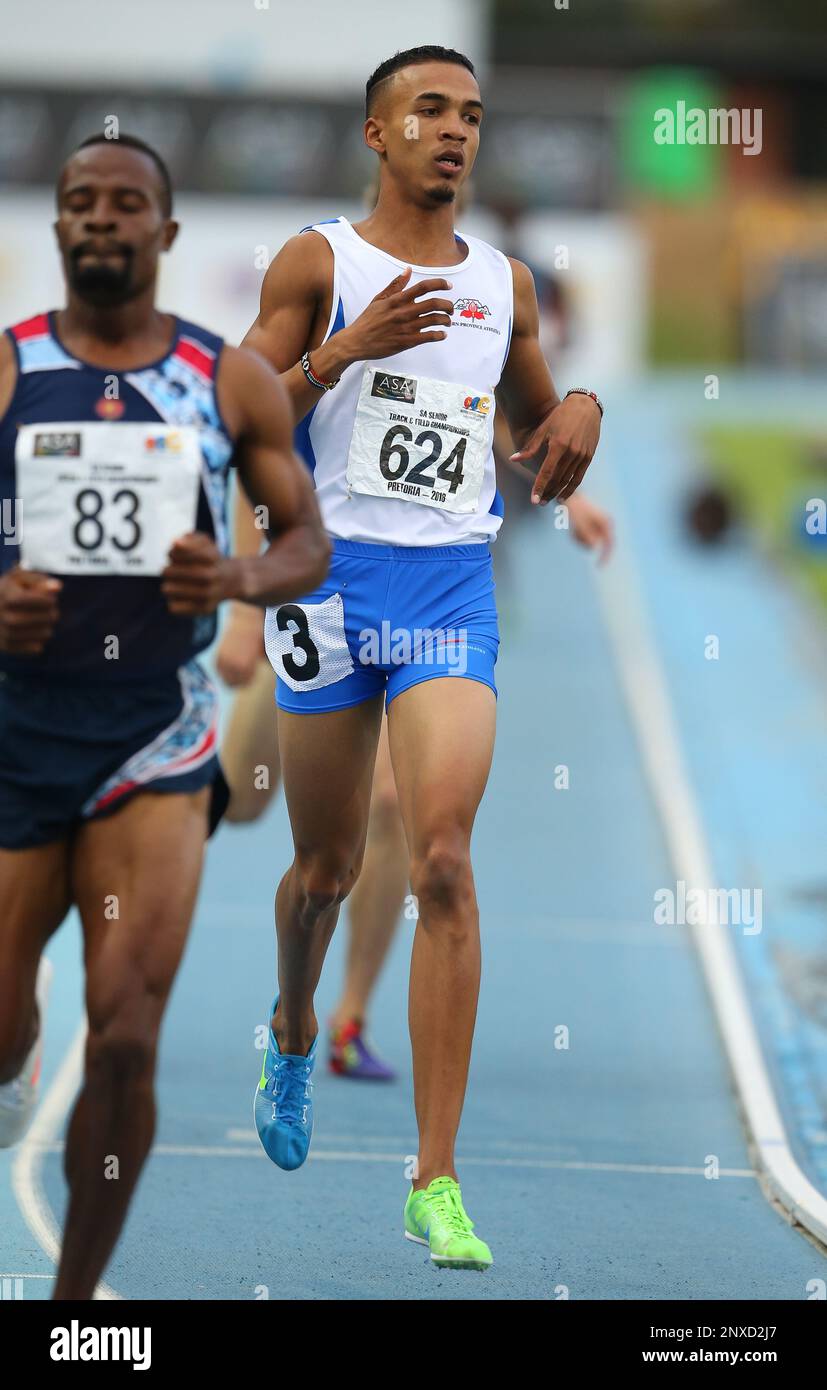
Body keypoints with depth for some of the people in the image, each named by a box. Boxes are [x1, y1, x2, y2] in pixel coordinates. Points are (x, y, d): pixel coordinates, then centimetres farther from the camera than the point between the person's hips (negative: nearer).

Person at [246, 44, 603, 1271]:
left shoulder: (506, 285, 13)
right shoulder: (316, 263, 2)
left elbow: (550, 473, 22)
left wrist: (579, 412, 0)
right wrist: (344, 348, -19)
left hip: (454, 584, 1)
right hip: (332, 572, -1)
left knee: (443, 859, -15)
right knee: (327, 867, 10)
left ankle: (438, 1182, -16)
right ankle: (295, 1036, 47)